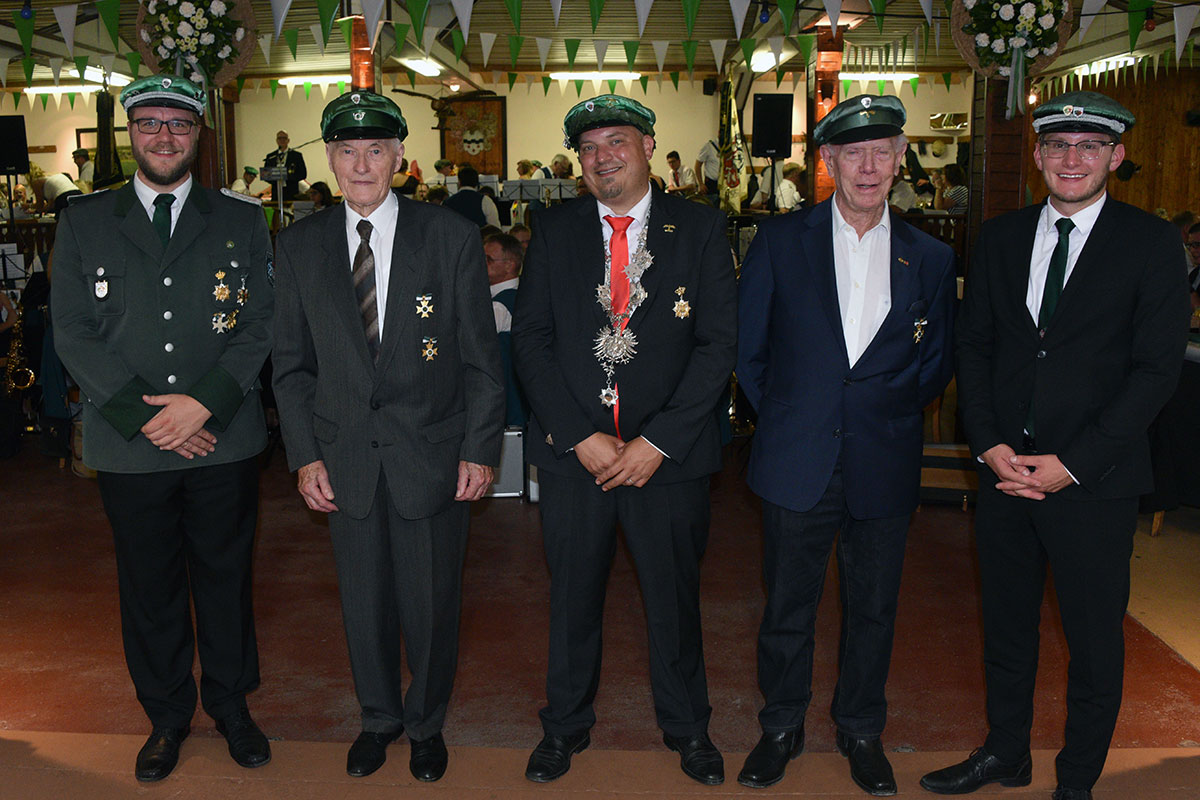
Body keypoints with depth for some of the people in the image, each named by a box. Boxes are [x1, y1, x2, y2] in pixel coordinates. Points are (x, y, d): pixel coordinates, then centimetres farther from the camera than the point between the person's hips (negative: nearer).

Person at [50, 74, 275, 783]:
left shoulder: (241, 219, 4)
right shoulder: (83, 222, 5)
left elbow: (262, 323, -2)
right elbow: (73, 332, -1)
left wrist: (204, 402, -14)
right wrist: (144, 415, -11)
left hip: (224, 441, 0)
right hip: (130, 450, 1)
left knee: (226, 578, 12)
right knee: (150, 589, 12)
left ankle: (231, 705, 32)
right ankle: (167, 717, 31)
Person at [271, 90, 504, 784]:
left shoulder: (453, 237, -4)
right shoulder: (299, 246, 3)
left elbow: (481, 357, -3)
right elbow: (292, 362, 6)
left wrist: (480, 450, -6)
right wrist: (305, 454, 0)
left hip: (433, 454, -2)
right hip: (347, 458, 2)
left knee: (432, 603, 10)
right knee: (364, 599, 15)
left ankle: (427, 722, 35)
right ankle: (380, 716, 40)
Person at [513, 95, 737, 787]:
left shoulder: (700, 228, 0)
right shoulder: (555, 230, 5)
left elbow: (719, 342, -6)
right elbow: (532, 339, 1)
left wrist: (656, 442, -13)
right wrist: (580, 437, -10)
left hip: (670, 455, -1)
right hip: (573, 451, 1)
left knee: (674, 597, 13)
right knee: (573, 597, 13)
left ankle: (687, 728, 35)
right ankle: (566, 725, 35)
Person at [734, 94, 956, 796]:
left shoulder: (930, 258, 4)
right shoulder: (779, 240, 0)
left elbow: (937, 365, 11)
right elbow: (748, 349, 3)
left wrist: (885, 410, 1)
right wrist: (786, 418, 2)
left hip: (885, 468, 2)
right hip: (799, 466, -1)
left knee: (874, 608, 14)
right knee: (788, 606, 10)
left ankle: (862, 731, 34)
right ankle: (782, 727, 31)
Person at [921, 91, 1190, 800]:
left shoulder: (1151, 243, -4)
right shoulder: (1001, 236, 7)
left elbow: (1157, 368, -9)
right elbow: (973, 344, 8)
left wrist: (1072, 464, -15)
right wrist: (990, 444, -6)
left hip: (1096, 479, -3)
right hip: (1005, 468, 4)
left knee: (1095, 640, 9)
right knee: (1007, 622, 16)